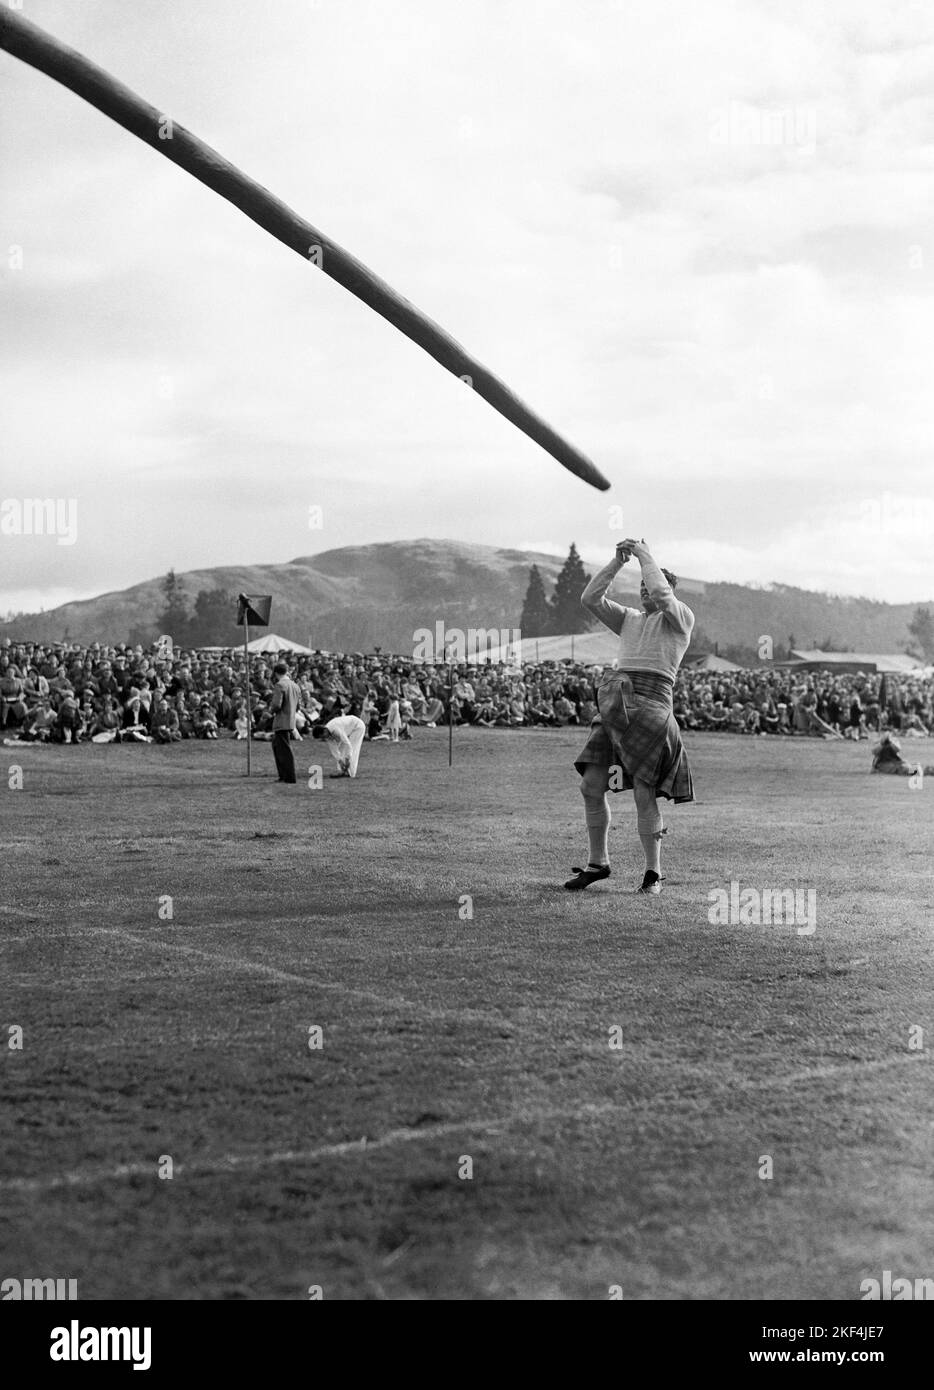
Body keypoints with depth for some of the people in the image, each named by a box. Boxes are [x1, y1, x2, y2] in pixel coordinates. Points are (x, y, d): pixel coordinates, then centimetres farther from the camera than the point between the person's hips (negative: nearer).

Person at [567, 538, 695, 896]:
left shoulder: (681, 617, 6)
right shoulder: (630, 620, 24)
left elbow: (662, 595, -14)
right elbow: (590, 599, 15)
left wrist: (645, 555, -1)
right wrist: (618, 561, 8)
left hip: (652, 706, -6)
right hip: (615, 709, 6)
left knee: (644, 794, -9)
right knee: (591, 787, 0)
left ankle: (653, 874, 2)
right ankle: (598, 863, 15)